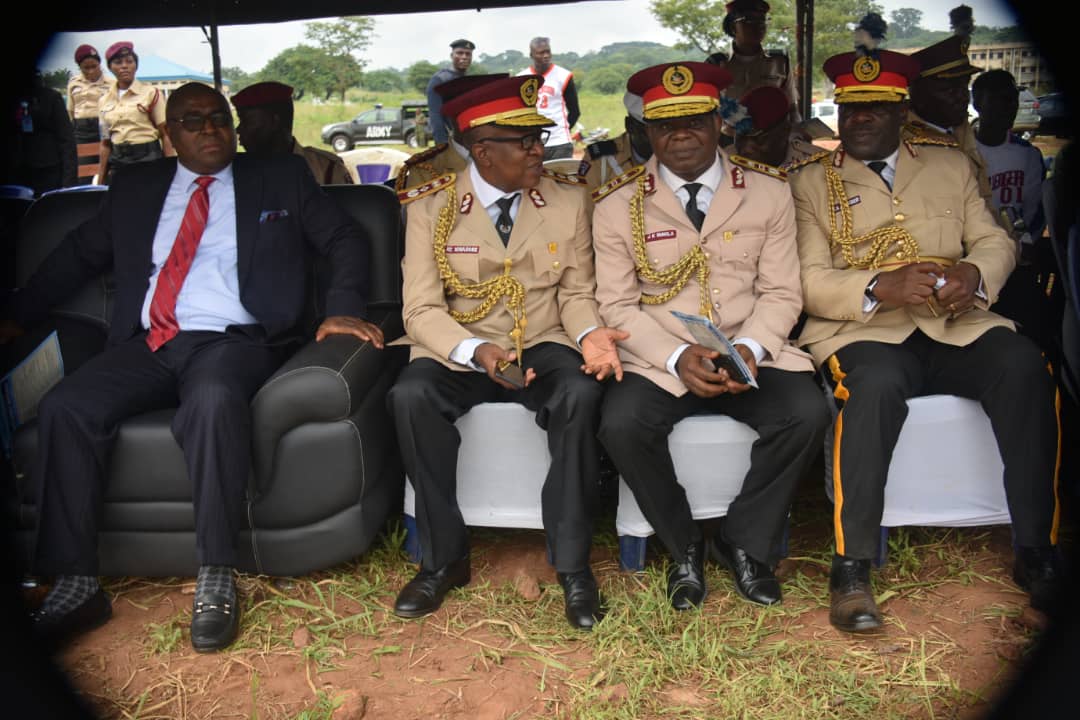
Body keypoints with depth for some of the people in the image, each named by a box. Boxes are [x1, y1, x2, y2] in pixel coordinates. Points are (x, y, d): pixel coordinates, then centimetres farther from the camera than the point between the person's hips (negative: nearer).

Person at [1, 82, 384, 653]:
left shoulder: (281, 178, 14)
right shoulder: (136, 187, 21)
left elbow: (345, 240, 11)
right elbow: (79, 255, 25)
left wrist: (343, 309, -6)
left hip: (232, 341, -3)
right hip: (145, 346, 4)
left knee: (214, 400, -37)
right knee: (64, 408, -23)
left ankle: (215, 578, -28)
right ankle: (75, 583, -15)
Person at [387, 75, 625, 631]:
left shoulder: (568, 200, 3)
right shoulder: (429, 207, -4)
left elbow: (575, 292, 7)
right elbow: (422, 310, -8)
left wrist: (588, 334, -16)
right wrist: (478, 353, -27)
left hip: (544, 347, 1)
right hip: (459, 353, 0)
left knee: (581, 394, -32)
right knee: (410, 395, -31)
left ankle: (571, 563, -17)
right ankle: (444, 558, -12)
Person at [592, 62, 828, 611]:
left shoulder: (769, 195, 7)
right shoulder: (616, 207, 2)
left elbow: (780, 292, 4)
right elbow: (618, 305, -2)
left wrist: (749, 349, -17)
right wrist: (678, 357, -18)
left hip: (751, 355, 1)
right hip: (658, 361, -1)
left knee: (807, 412, -26)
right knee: (622, 424, -30)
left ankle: (744, 542, -1)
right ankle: (684, 549, -2)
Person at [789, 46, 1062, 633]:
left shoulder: (950, 166, 20)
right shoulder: (811, 183, 10)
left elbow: (996, 241, 15)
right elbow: (811, 283, 0)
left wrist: (976, 273, -10)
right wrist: (879, 287, -20)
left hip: (957, 326, 3)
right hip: (863, 332, -3)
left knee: (1023, 366, -28)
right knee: (876, 386, -36)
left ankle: (1035, 552, -17)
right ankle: (852, 568, -28)